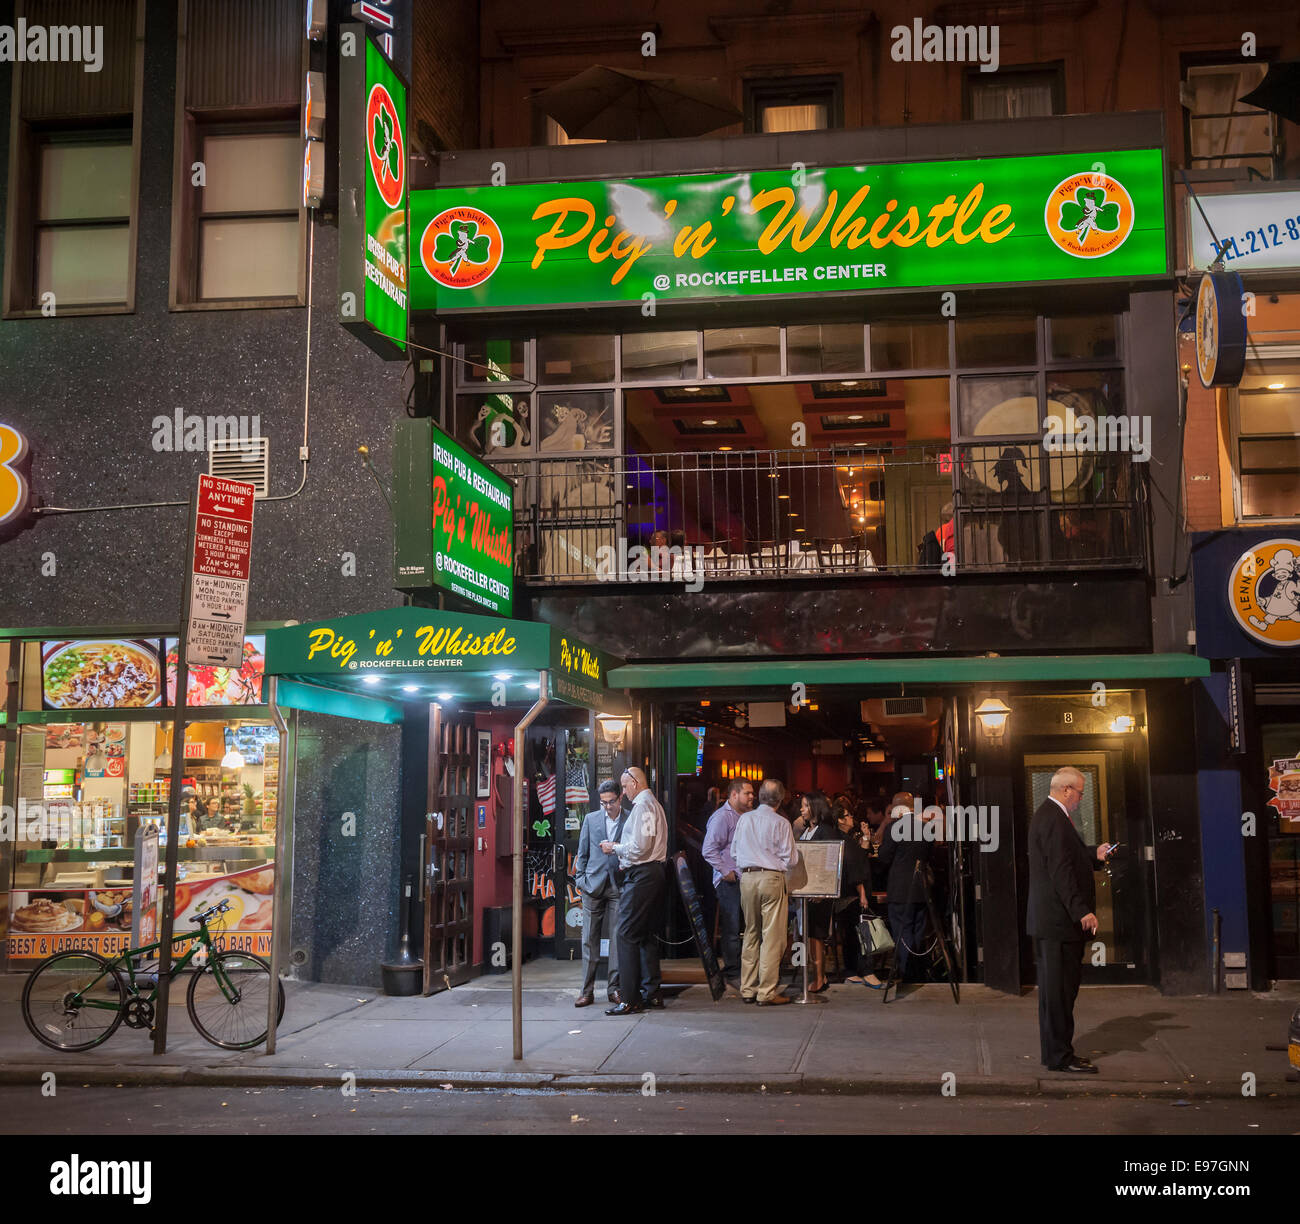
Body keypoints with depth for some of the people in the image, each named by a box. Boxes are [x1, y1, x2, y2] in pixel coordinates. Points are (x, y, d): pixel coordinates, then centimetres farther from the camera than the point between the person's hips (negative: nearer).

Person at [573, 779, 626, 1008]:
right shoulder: (591, 819, 8)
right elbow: (582, 853, 12)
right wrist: (581, 880, 5)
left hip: (618, 886, -1)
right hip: (593, 886, 1)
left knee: (618, 938, 0)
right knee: (589, 939, 2)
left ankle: (614, 988, 9)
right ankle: (587, 991, 7)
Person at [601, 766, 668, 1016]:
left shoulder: (642, 805, -12)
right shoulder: (654, 804, 20)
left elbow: (640, 847, -19)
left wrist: (615, 848, -5)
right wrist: (619, 846, 14)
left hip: (641, 875, -11)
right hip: (654, 872, 11)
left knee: (627, 934, -9)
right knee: (647, 934, 13)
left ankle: (630, 1000, -11)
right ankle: (652, 993, 17)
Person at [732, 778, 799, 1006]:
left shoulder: (744, 819, 5)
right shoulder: (781, 823, -8)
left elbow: (734, 852, 12)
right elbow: (790, 859, -5)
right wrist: (795, 852, 16)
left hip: (747, 878, 5)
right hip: (771, 878, -5)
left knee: (751, 933, 14)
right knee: (772, 936, 0)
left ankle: (748, 989, 18)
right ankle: (767, 992, -1)